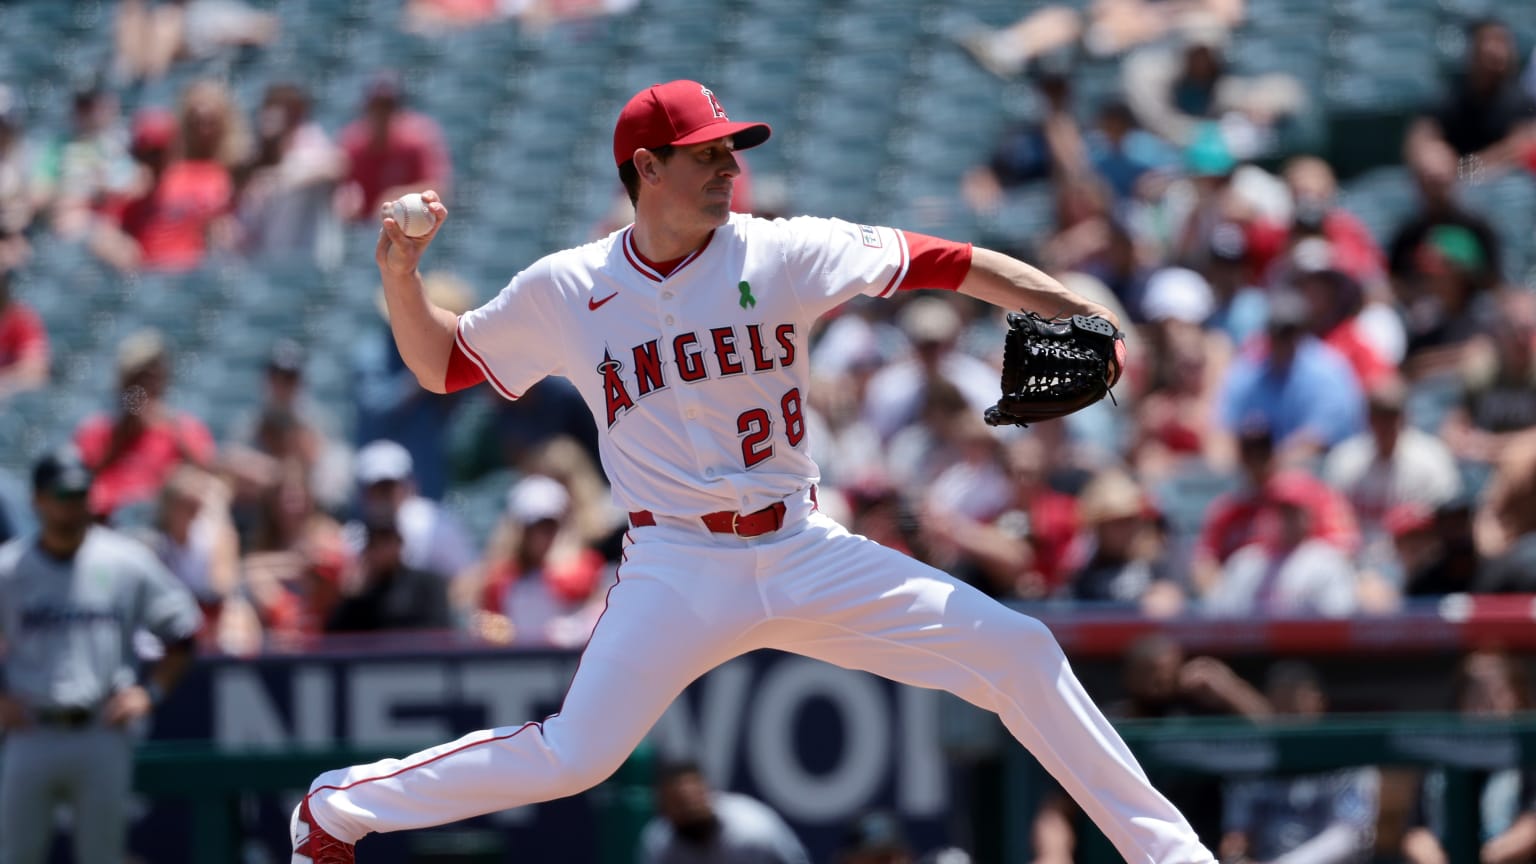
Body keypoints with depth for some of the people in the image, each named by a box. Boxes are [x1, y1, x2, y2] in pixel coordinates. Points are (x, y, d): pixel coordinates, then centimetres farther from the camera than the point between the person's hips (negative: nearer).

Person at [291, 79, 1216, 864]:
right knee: (571, 760, -15)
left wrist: (1066, 306, -14)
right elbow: (442, 365, 11)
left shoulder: (784, 254, -2)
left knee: (1019, 652, -8)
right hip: (678, 572, -2)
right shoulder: (566, 291, -1)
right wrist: (400, 274, -7)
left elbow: (939, 262, -3)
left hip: (808, 554, 2)